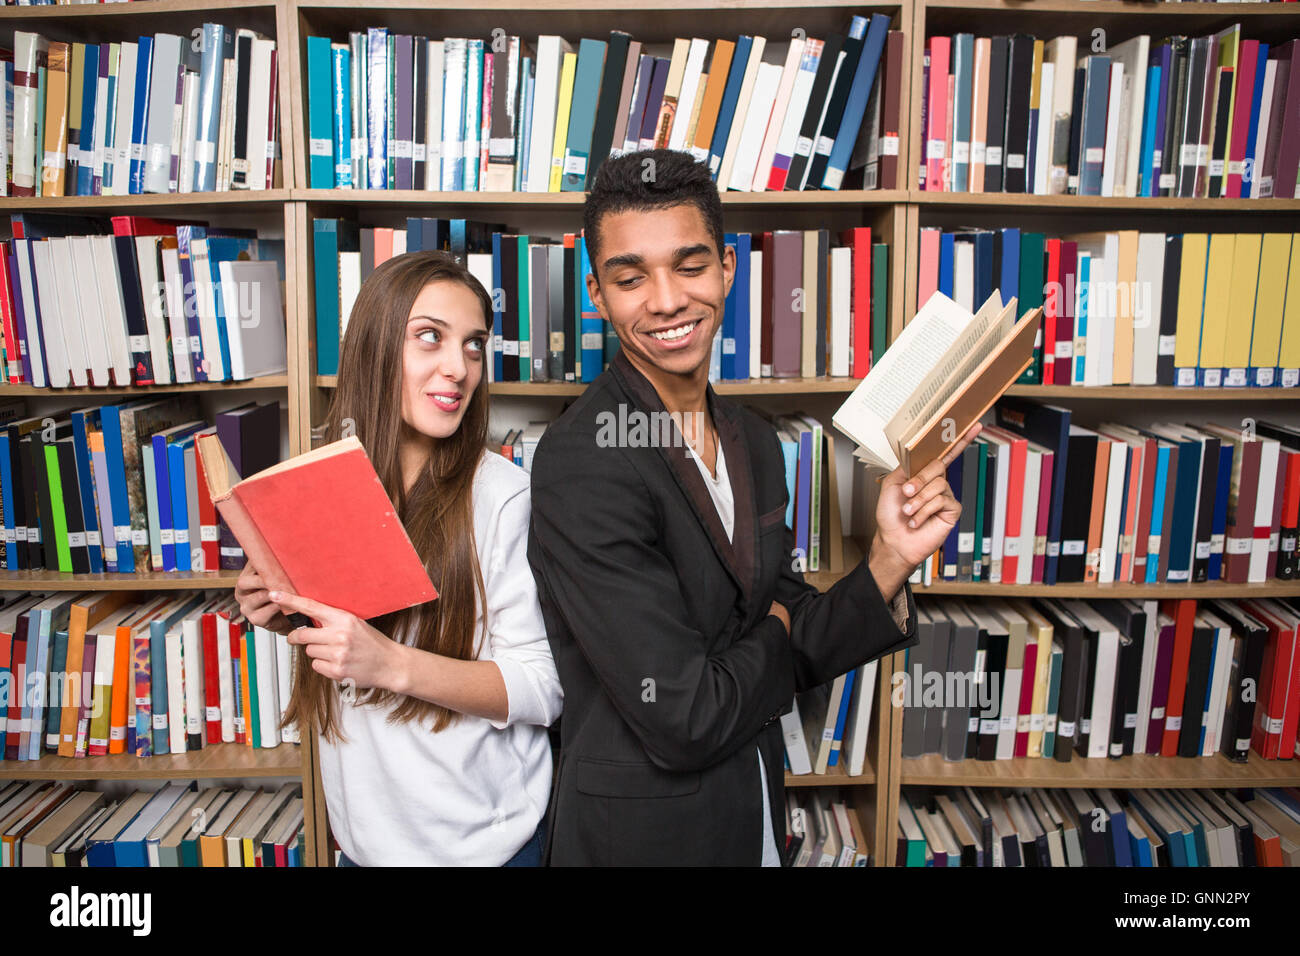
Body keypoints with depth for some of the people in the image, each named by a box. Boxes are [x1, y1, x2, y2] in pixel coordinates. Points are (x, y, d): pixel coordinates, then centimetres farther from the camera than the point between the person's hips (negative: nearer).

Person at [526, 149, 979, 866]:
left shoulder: (755, 442, -1)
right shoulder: (581, 463, -25)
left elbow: (798, 649, 1)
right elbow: (683, 720, -26)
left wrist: (889, 562, -16)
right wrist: (774, 630, -8)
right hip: (640, 830, -6)